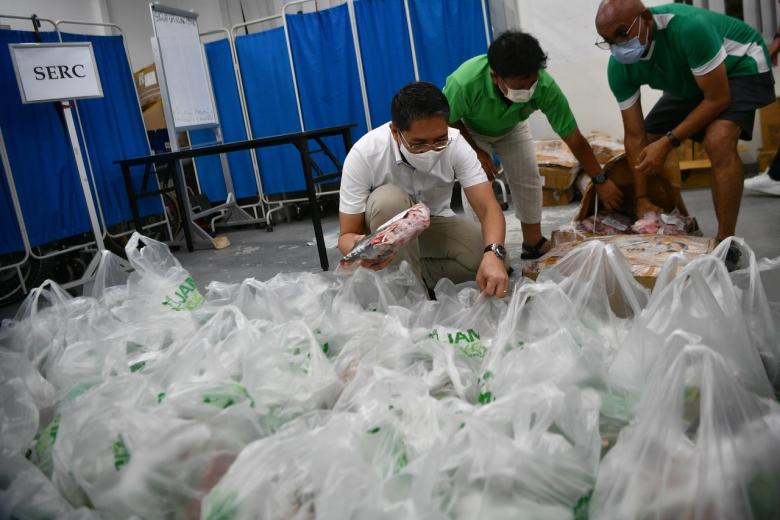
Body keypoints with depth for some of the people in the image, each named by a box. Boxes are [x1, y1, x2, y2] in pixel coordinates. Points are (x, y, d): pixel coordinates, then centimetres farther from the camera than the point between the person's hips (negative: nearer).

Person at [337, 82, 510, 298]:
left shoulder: (455, 144, -25)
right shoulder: (364, 155, -30)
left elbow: (488, 208, -28)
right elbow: (347, 234, -26)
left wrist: (493, 253, -49)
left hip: (434, 223, 2)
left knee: (493, 261, -24)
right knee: (388, 199, -37)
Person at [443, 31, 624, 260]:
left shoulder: (545, 86, -37)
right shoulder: (465, 82, -44)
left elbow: (574, 138, -26)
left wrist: (601, 181, -21)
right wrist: (476, 152, -20)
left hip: (512, 127, 3)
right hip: (470, 131, -2)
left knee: (528, 179, -2)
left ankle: (534, 243, 15)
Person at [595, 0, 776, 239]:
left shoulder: (688, 26, -39)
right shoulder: (619, 69, -21)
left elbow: (718, 99, -31)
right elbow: (635, 135, -16)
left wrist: (668, 142, -34)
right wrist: (641, 199, -15)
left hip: (741, 66, -6)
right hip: (690, 80, 7)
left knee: (718, 141, -32)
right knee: (647, 146, 3)